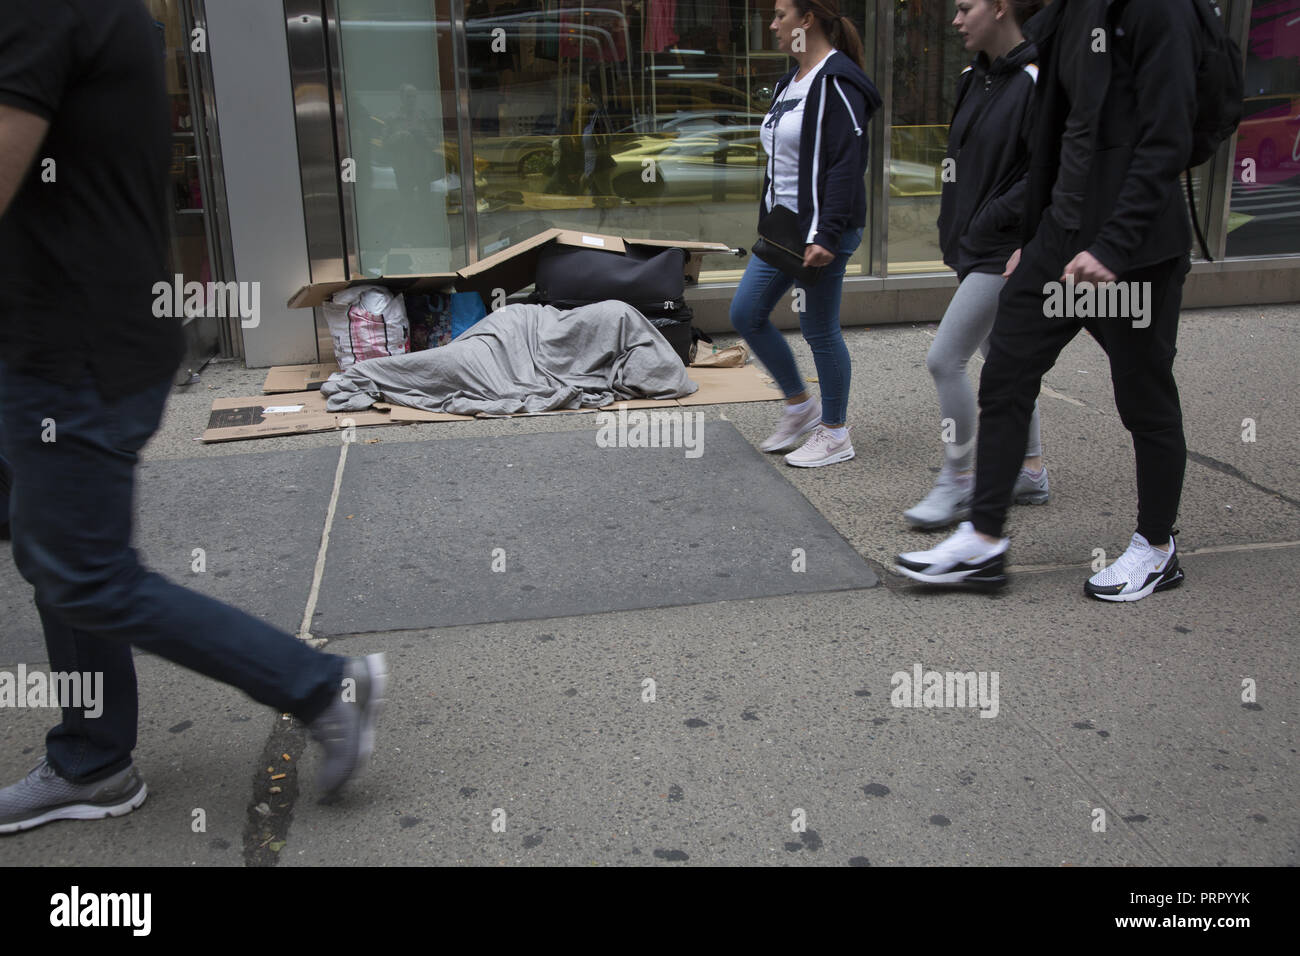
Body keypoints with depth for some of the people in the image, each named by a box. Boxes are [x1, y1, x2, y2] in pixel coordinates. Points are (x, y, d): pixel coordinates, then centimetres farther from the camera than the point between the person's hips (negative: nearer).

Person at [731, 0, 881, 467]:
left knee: (819, 331, 0)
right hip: (783, 227, 10)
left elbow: (847, 164, -21)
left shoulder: (836, 82, -14)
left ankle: (835, 435, 16)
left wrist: (826, 235, -25)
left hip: (820, 231, -10)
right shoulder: (790, 82, 16)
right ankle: (800, 405, 25)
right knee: (746, 313, 9)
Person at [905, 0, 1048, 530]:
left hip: (1007, 250, -9)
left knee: (945, 358, -10)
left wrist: (993, 220, -19)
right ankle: (1030, 472, 30)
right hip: (975, 247, 9)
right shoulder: (976, 78, 11)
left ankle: (958, 483, 4)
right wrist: (954, 233, 11)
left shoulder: (1035, 82, -16)